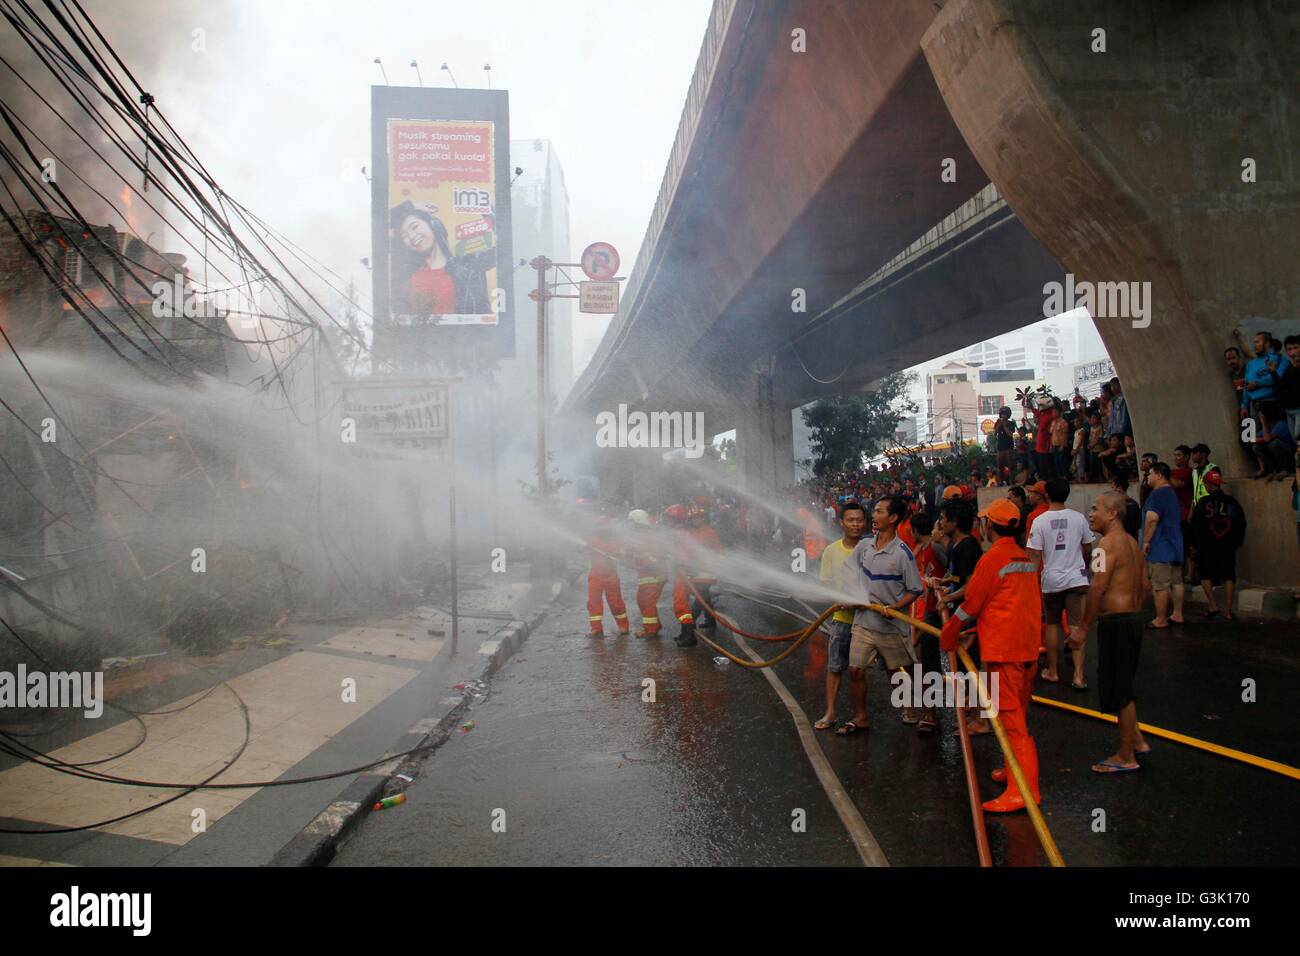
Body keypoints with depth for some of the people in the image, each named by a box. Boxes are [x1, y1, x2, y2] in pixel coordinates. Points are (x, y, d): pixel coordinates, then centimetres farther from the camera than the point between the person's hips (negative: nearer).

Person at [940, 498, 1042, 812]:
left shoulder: (993, 558, -13)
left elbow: (971, 604, -9)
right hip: (1028, 647, 8)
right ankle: (1019, 771, 32)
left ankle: (1023, 789, -9)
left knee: (1009, 717, -7)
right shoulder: (1026, 558, 12)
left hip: (1003, 649, -8)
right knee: (1018, 715, 20)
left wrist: (947, 638, 4)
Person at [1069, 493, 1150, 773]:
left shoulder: (1107, 543, -17)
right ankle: (1136, 740, 31)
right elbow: (1143, 585, 18)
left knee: (1119, 690, 0)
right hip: (1133, 619, 10)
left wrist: (1083, 628, -17)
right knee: (1125, 687, 22)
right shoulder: (1131, 542, 13)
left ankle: (1126, 758, 9)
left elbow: (1097, 589, -22)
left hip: (1115, 622, -10)